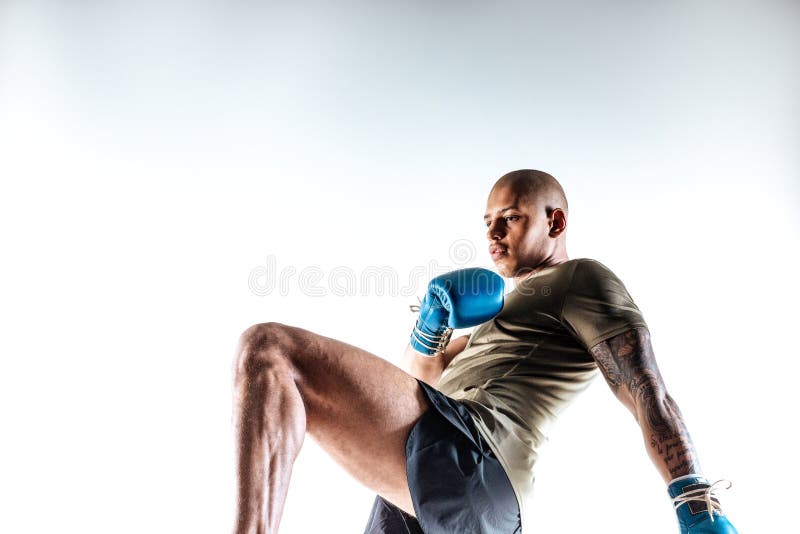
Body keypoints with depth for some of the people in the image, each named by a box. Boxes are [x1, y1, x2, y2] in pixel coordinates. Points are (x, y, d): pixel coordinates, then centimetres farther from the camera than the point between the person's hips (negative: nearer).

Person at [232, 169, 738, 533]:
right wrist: (435, 319, 12)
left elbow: (650, 394, -5)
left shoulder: (583, 278, 9)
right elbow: (424, 372, 34)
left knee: (270, 349, -21)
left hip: (466, 456, -10)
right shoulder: (514, 307, 36)